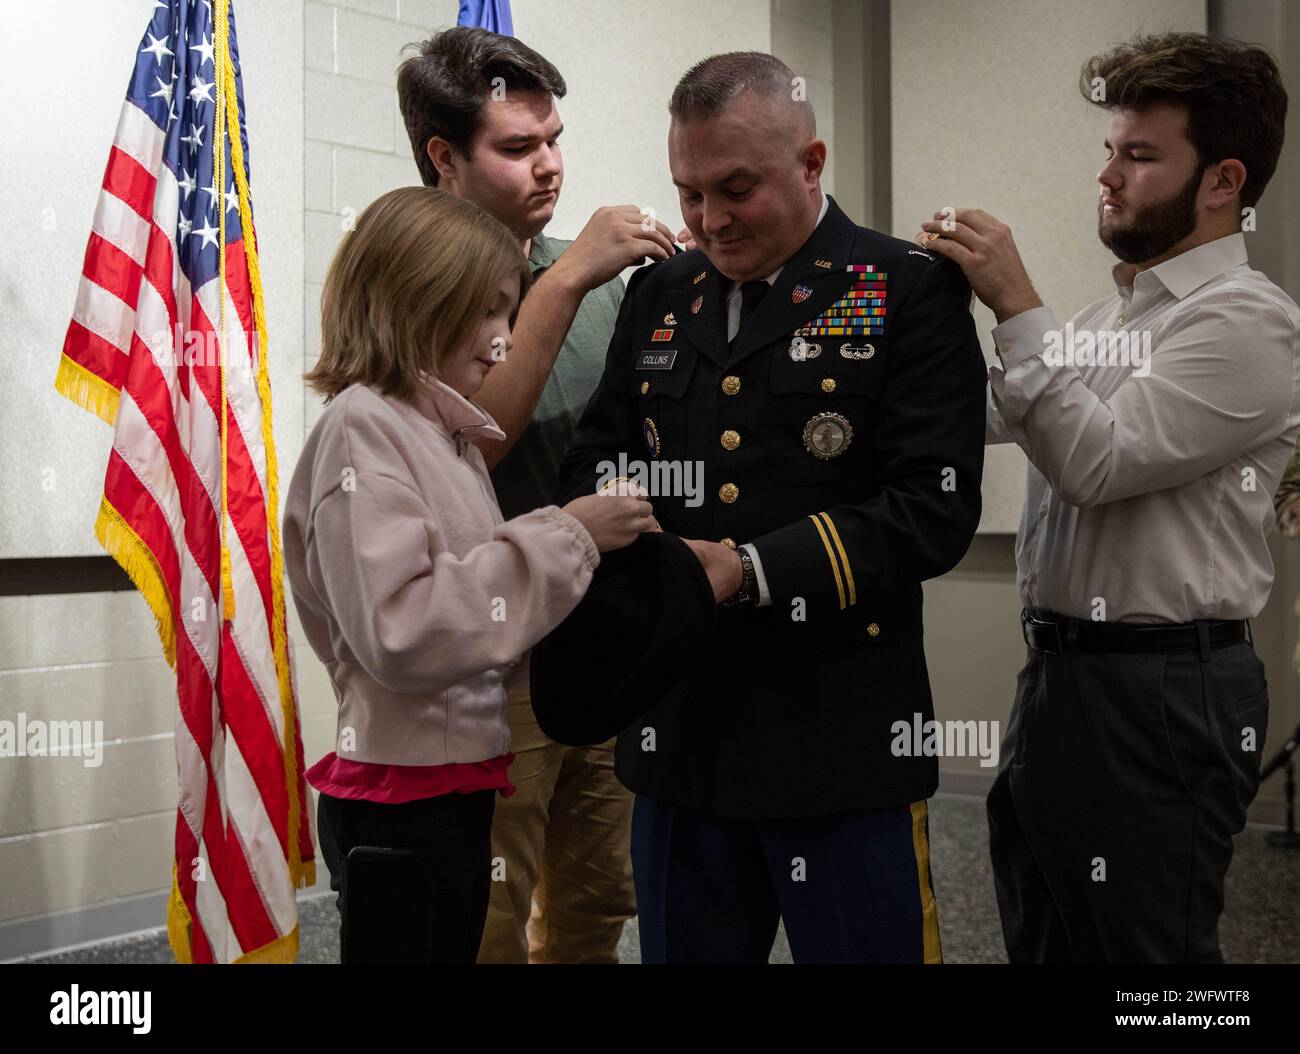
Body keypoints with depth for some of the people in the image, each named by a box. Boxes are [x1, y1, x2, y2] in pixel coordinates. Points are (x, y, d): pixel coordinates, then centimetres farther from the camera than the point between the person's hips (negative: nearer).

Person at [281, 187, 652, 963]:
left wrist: (583, 544, 2)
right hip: (403, 801, -9)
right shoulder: (362, 427, -14)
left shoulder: (446, 429, 13)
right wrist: (563, 539, -20)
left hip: (459, 786, 9)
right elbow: (401, 629, -24)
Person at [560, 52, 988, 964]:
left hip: (841, 736, -5)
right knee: (687, 949, 16)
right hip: (677, 726, 5)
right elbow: (594, 460, 14)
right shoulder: (660, 294, 12)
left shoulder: (911, 292, -4)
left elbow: (934, 509, -12)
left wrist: (748, 571, -20)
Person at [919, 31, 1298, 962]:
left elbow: (1099, 462, -22)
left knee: (1141, 944, 3)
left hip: (1164, 686, -9)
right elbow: (987, 415, 16)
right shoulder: (1110, 315, 14)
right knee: (1045, 937, 18)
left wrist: (1016, 308, -21)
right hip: (1060, 669, 9)